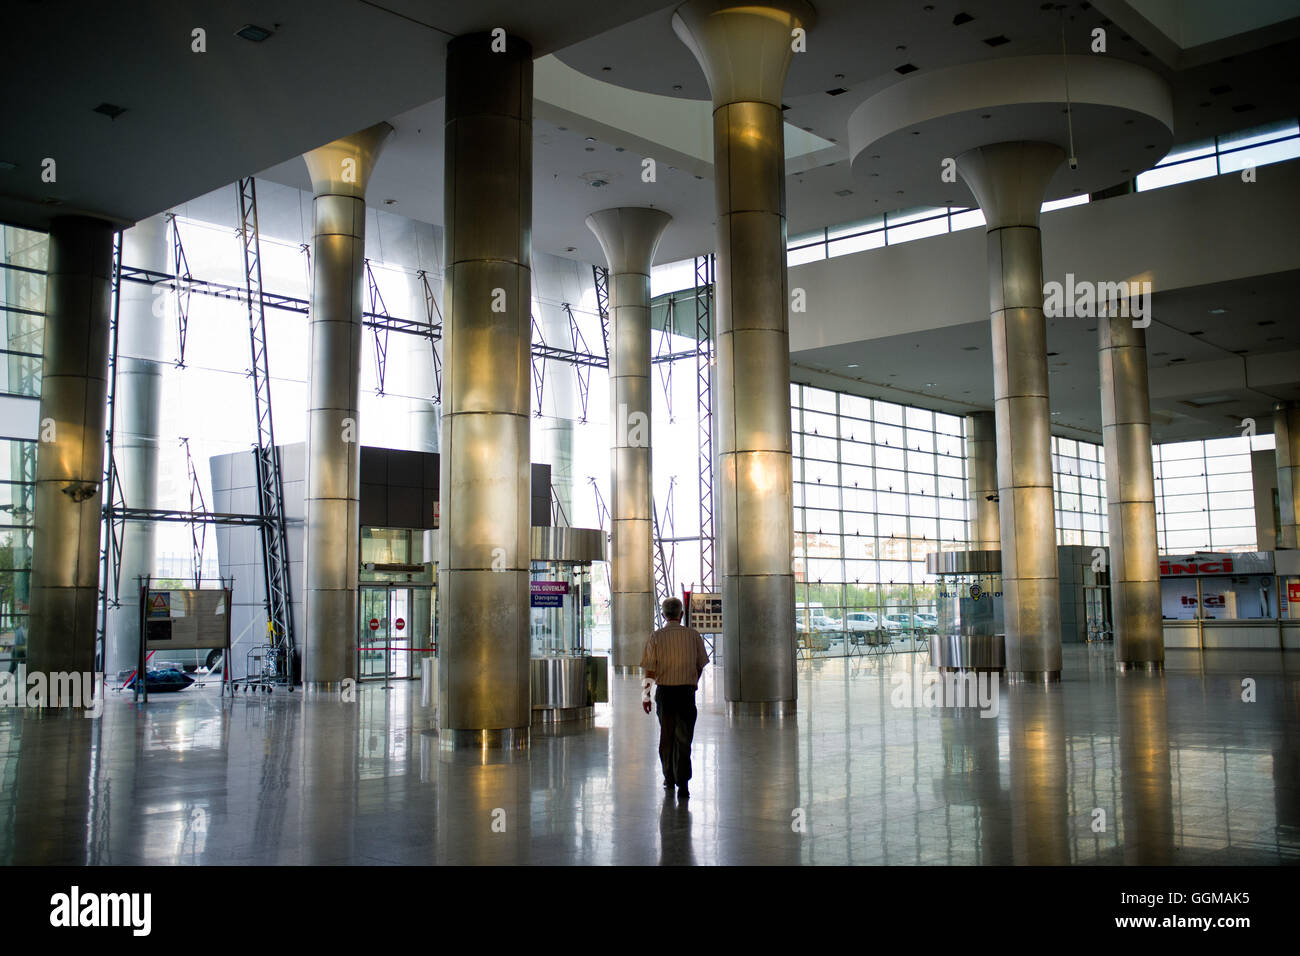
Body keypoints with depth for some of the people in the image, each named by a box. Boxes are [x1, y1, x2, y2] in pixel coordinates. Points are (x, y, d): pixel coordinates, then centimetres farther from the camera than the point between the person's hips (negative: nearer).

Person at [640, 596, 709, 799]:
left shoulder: (656, 637, -5)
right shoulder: (693, 635, -2)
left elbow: (649, 670, -6)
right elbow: (700, 665, 7)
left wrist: (646, 695, 2)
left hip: (664, 691, 0)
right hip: (686, 691, 0)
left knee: (666, 735, 16)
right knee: (683, 738, 2)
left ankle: (669, 779, 28)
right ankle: (682, 784, -8)